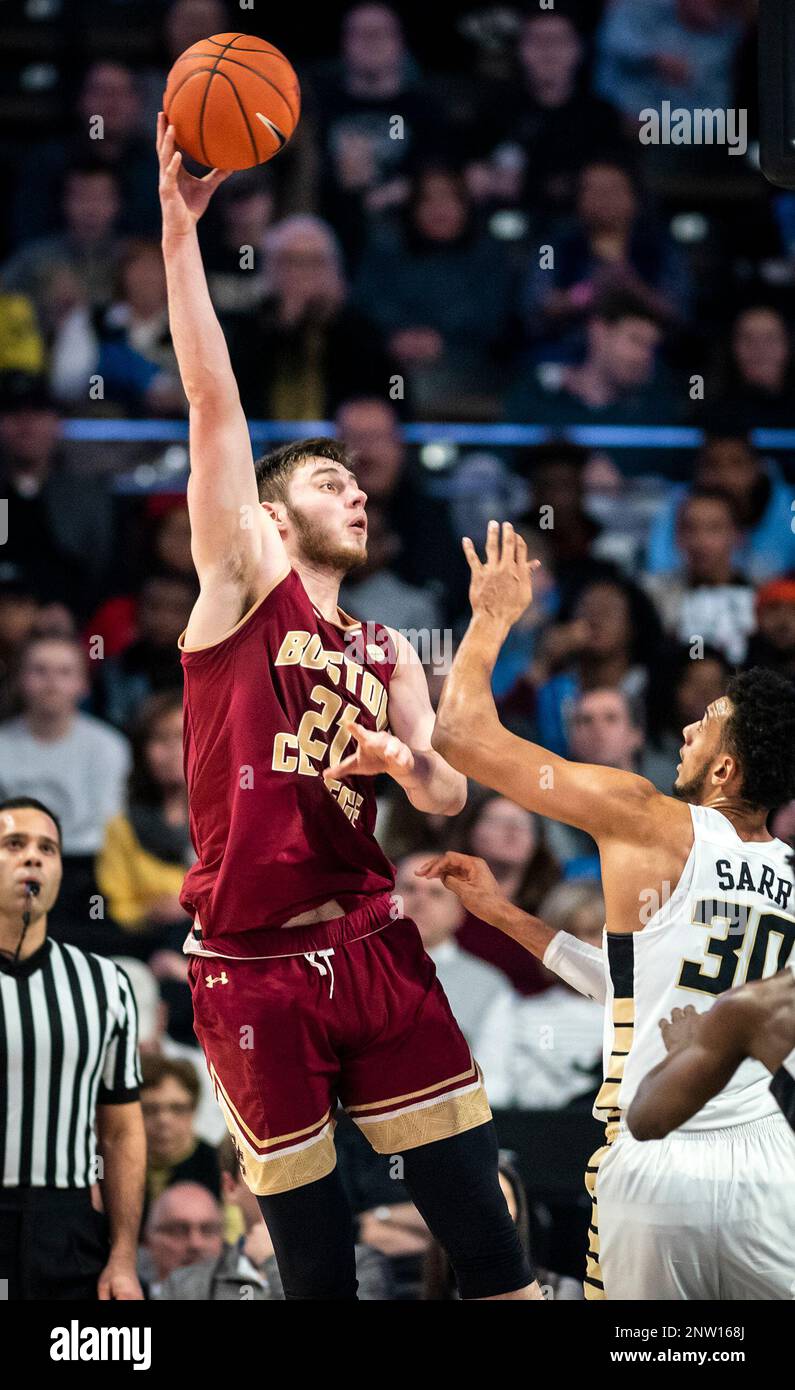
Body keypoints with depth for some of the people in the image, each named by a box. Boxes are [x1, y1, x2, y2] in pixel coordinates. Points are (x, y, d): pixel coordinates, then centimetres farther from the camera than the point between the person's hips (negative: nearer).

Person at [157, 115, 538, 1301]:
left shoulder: (385, 655, 16)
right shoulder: (240, 585, 3)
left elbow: (449, 799, 12)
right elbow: (213, 403, -6)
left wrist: (412, 763, -12)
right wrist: (180, 229, -14)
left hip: (373, 952, 4)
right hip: (252, 970, -4)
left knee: (488, 1237, -2)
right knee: (316, 1268, 2)